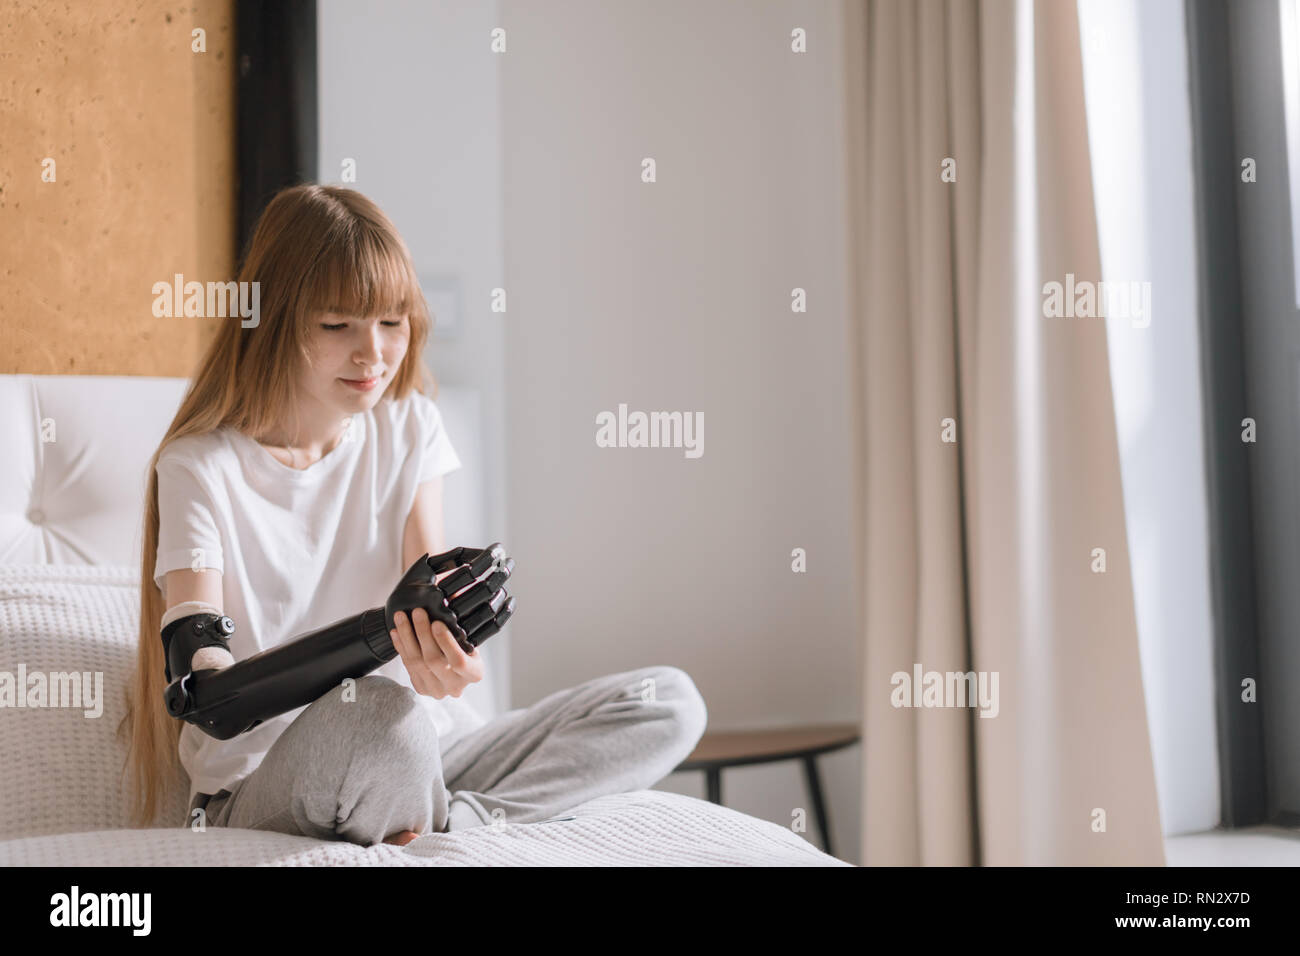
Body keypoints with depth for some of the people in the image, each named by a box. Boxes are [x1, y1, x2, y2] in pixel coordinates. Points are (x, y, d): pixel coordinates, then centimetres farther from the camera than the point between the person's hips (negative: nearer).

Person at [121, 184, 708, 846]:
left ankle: (447, 821, -23)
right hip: (267, 778, -5)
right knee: (380, 710, -42)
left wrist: (450, 648, -32)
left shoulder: (409, 427, 7)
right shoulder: (199, 468, -8)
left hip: (420, 758, 6)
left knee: (670, 702, -12)